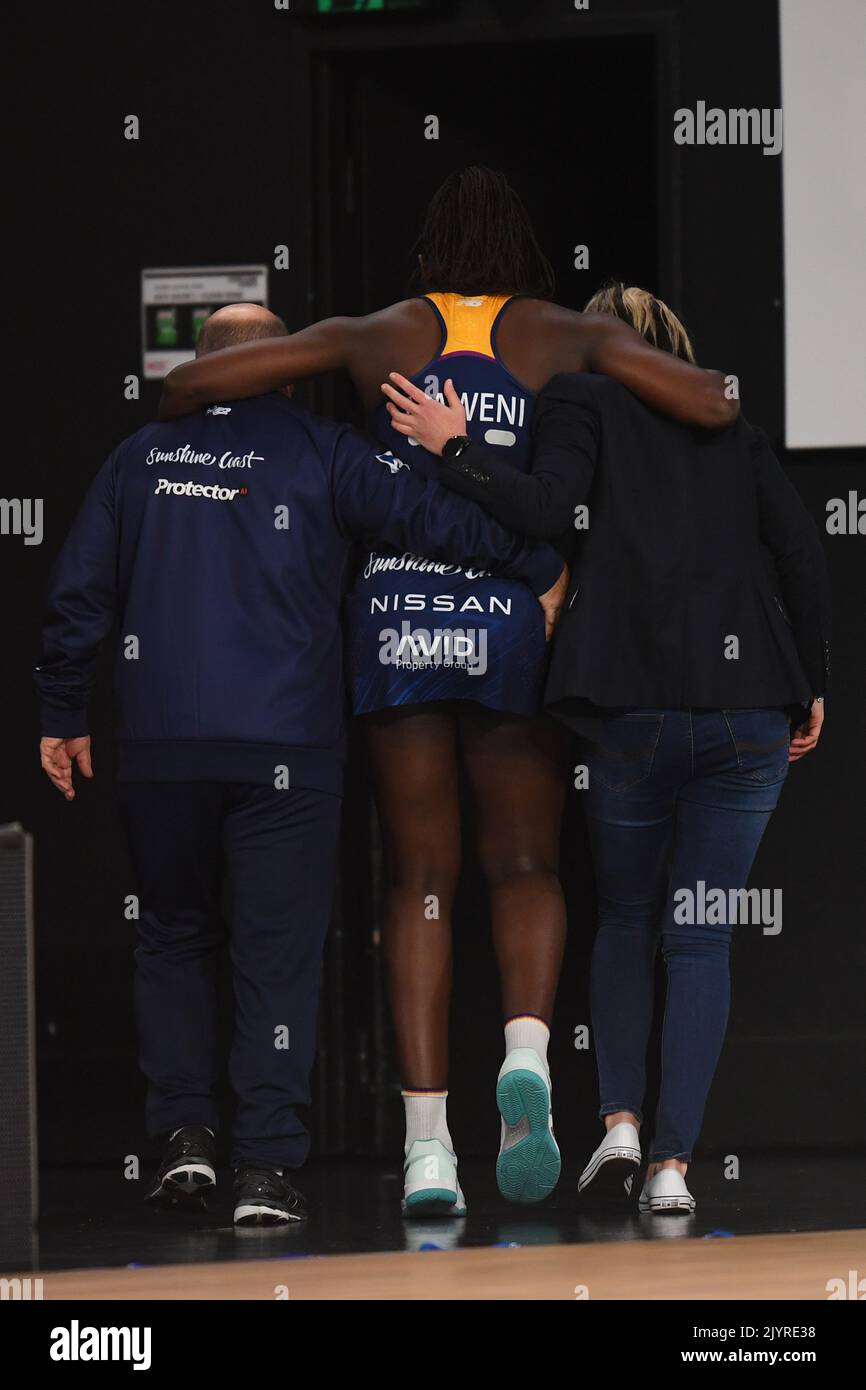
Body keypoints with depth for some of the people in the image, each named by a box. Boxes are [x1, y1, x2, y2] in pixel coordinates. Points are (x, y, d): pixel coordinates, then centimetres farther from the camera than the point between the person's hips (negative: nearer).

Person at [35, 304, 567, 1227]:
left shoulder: (142, 459, 9)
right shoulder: (321, 455, 1)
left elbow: (78, 597, 10)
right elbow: (432, 516, -6)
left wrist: (63, 717, 18)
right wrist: (543, 571, 6)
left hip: (158, 748, 2)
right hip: (285, 750, -2)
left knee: (174, 935, 18)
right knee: (277, 953, 1)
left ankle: (183, 1130, 7)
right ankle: (266, 1166, -5)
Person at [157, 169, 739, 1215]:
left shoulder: (375, 336, 9)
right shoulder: (568, 337, 6)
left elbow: (190, 384, 4)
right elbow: (715, 410, -4)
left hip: (395, 610, 1)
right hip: (515, 615, -1)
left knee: (419, 882, 6)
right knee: (525, 867, 12)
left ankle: (425, 1141, -3)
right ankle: (526, 1054, -17)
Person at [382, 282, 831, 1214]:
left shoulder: (582, 402, 6)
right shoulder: (733, 431, 17)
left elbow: (545, 508, -11)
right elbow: (801, 551, 10)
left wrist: (451, 448, -1)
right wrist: (810, 686, 16)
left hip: (635, 708, -2)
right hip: (749, 705, 2)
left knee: (625, 918, 18)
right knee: (701, 936, 4)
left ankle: (619, 1117, 3)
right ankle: (673, 1163, -4)